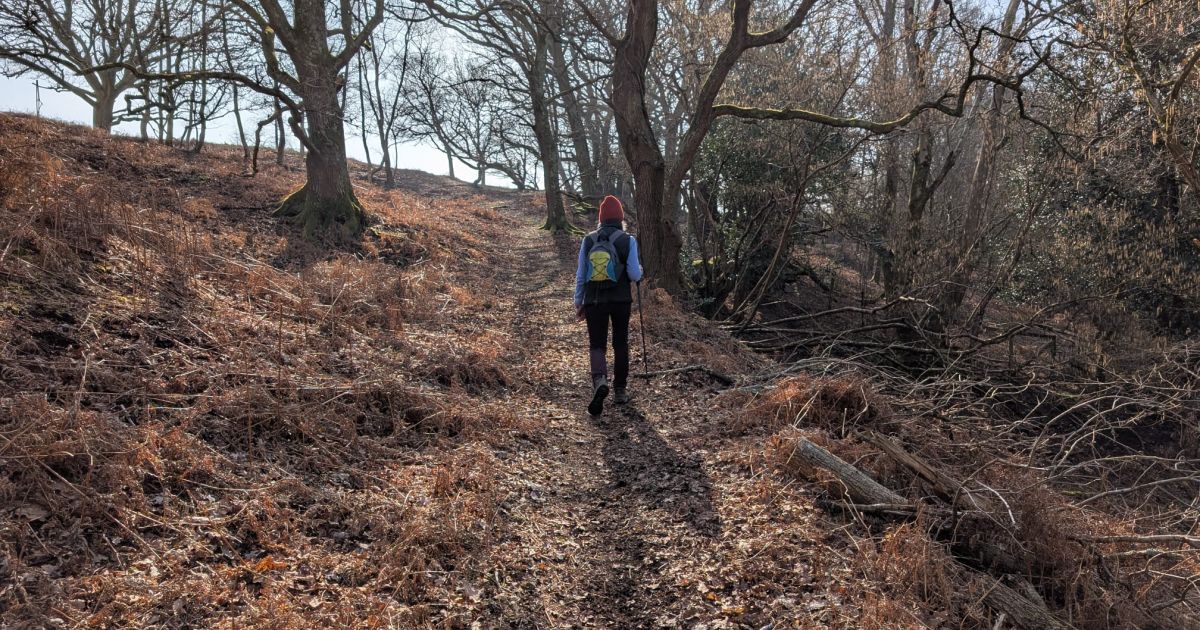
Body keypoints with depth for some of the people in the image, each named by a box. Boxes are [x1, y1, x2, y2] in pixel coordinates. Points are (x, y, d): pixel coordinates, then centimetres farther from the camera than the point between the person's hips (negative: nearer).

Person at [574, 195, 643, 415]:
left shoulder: (588, 240, 0)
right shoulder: (628, 240, -6)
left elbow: (581, 275, 2)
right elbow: (635, 275, -10)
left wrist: (578, 302, 10)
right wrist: (639, 269, 14)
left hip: (593, 300, 1)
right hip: (621, 299, 0)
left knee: (596, 345, 5)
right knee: (620, 344, 15)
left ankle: (600, 380, -22)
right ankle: (620, 390, 21)